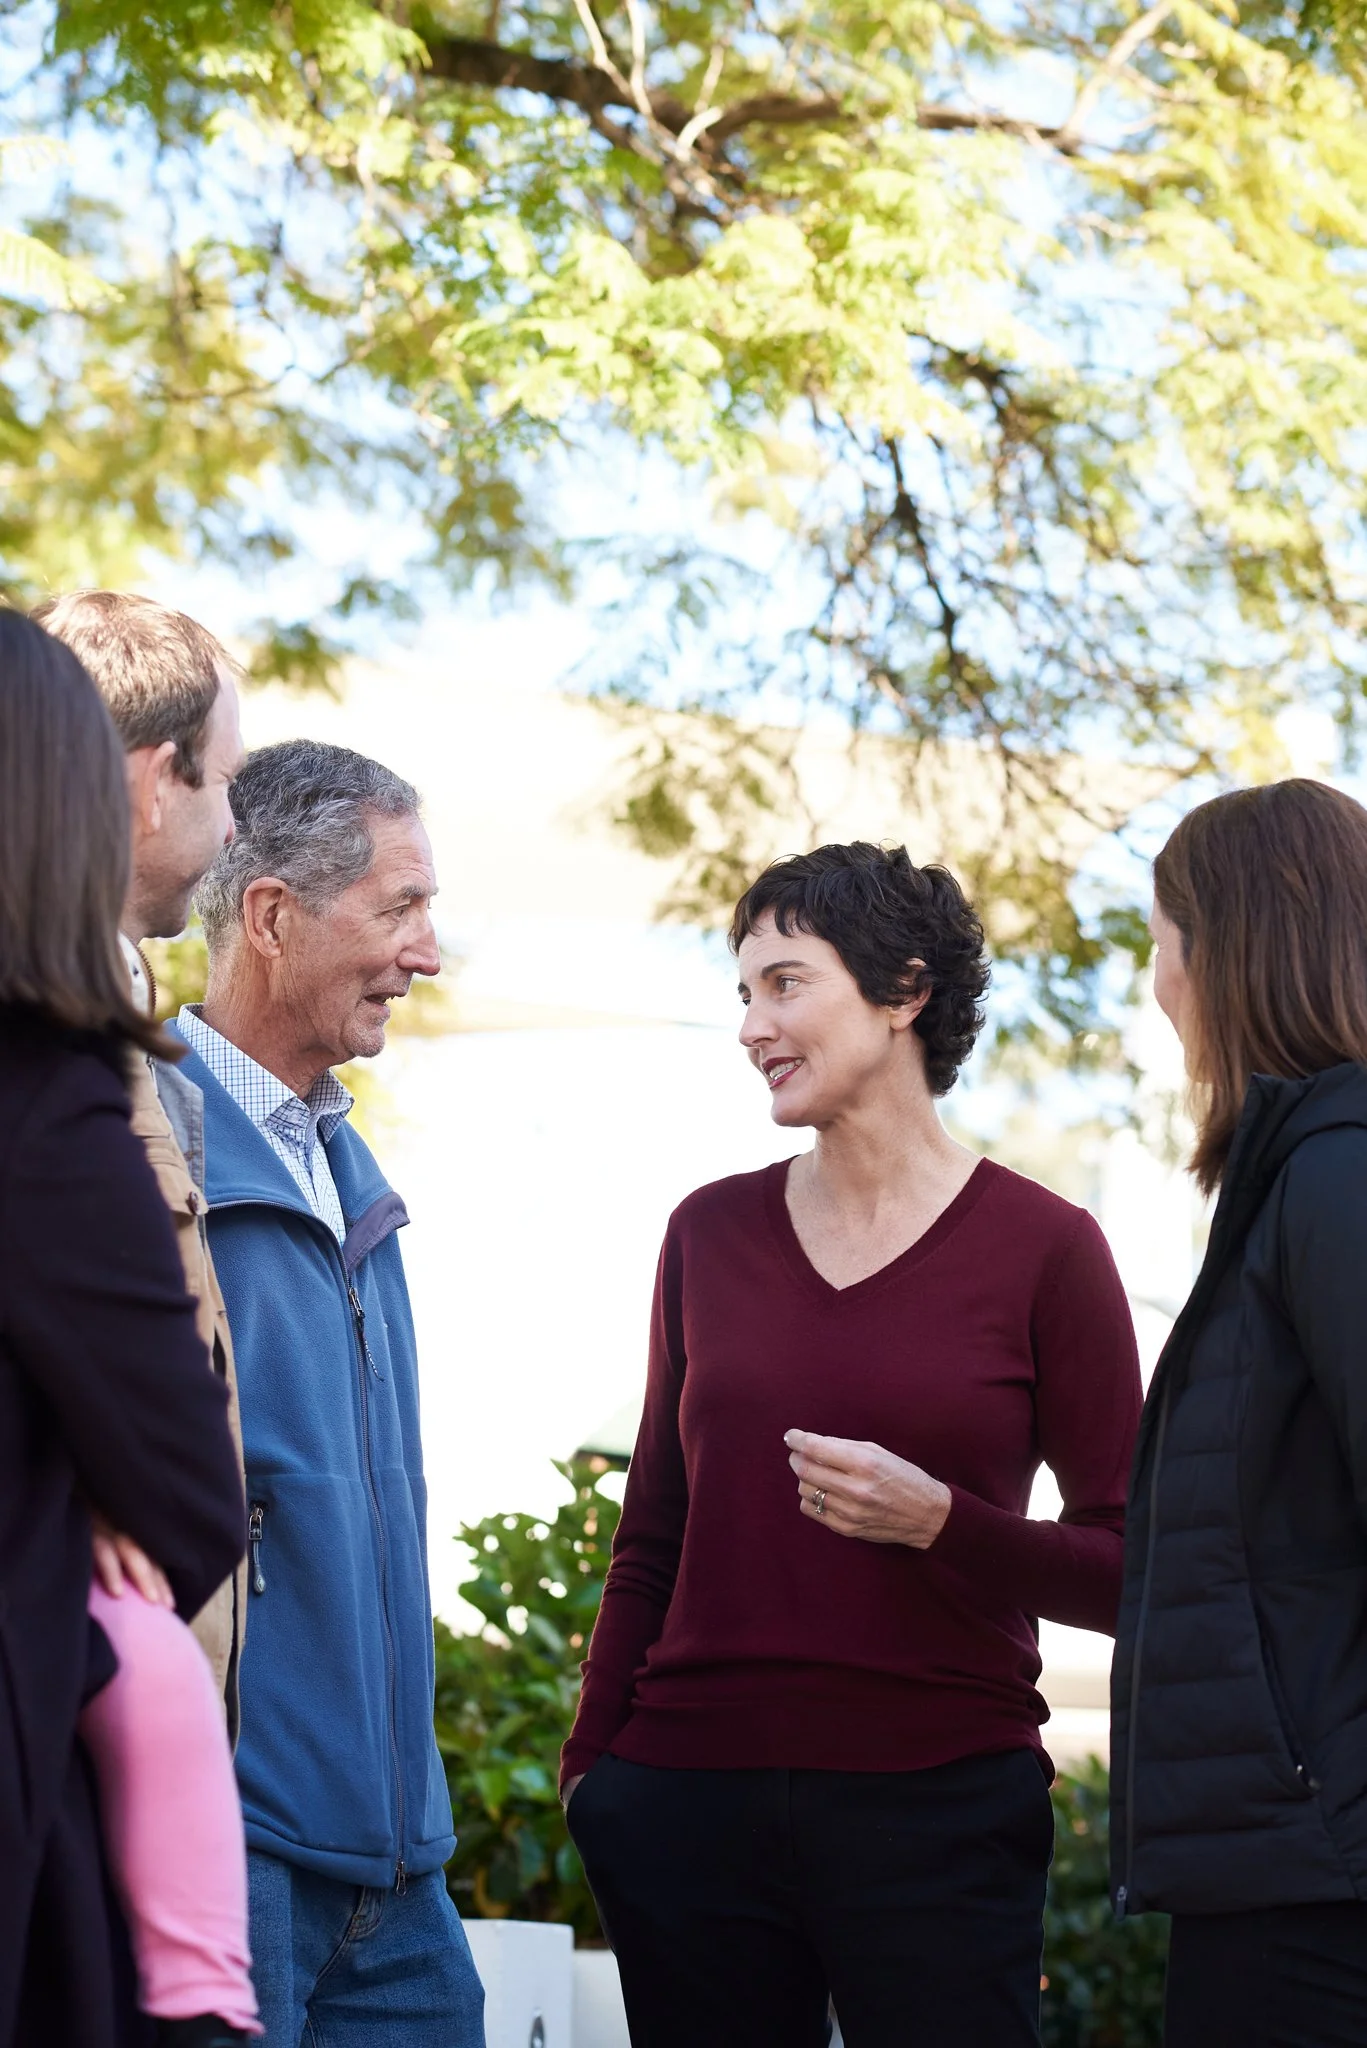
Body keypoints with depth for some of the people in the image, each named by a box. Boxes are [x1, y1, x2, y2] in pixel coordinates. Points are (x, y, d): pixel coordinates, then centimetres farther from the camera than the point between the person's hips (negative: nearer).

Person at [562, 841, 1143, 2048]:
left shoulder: (1041, 1247, -2)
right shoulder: (712, 1235, 8)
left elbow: (1128, 1574, -1)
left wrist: (939, 1521, -16)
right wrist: (590, 1759, 8)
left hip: (938, 1803, -3)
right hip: (691, 1802, 3)